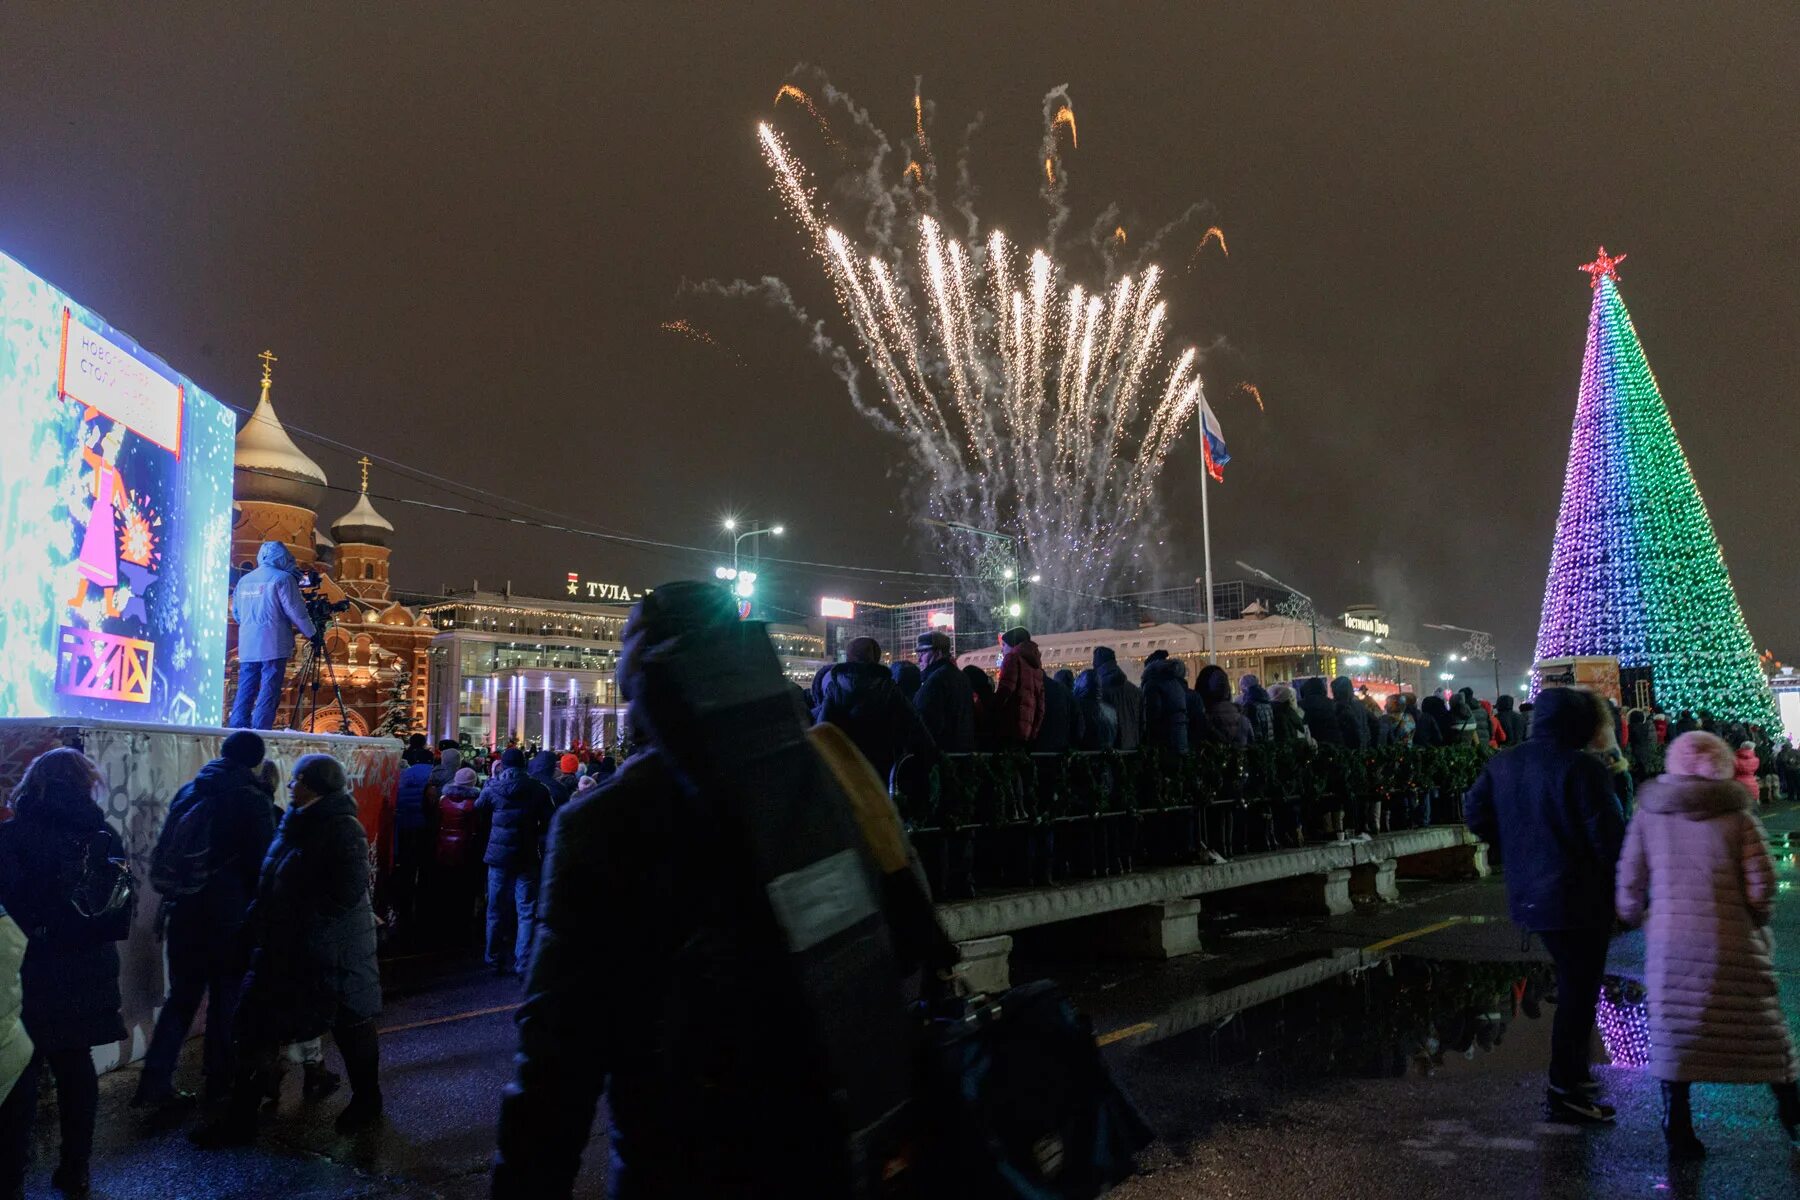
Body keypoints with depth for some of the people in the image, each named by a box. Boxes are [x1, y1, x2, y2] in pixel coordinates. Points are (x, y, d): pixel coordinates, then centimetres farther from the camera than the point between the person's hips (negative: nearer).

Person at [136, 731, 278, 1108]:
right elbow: (262, 862, -10)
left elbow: (166, 851, 14)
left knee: (181, 995, 16)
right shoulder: (252, 799, -11)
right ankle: (221, 1082, 17)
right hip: (229, 915, -5)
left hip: (183, 911, 5)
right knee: (227, 998, 8)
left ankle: (154, 1083, 12)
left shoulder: (189, 791, 8)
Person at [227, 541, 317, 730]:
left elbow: (236, 613, 22)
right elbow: (296, 611, -7)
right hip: (273, 645, -6)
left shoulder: (244, 580, 14)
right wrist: (310, 633, 7)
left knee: (245, 690, 9)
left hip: (247, 646, 6)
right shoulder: (282, 578, -5)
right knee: (269, 692, -5)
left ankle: (237, 729, 6)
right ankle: (260, 731, -10)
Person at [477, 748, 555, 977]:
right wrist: (543, 851, 7)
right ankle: (524, 964, -1)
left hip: (498, 856, 1)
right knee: (526, 912, 2)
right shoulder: (539, 790, -6)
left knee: (496, 911, 15)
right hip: (527, 858, -1)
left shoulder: (492, 788, -5)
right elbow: (549, 823, -4)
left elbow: (479, 815, 6)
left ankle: (495, 960, 25)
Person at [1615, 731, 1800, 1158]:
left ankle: (1678, 1134, 11)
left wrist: (1636, 917, 17)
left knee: (1675, 1034, 8)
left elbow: (1629, 883, 1)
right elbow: (1761, 885, -7)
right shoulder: (1738, 813, -3)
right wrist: (1756, 924, 10)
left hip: (1670, 943, 1)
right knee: (1766, 1032, 17)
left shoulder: (1648, 813, 2)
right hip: (1734, 946, -1)